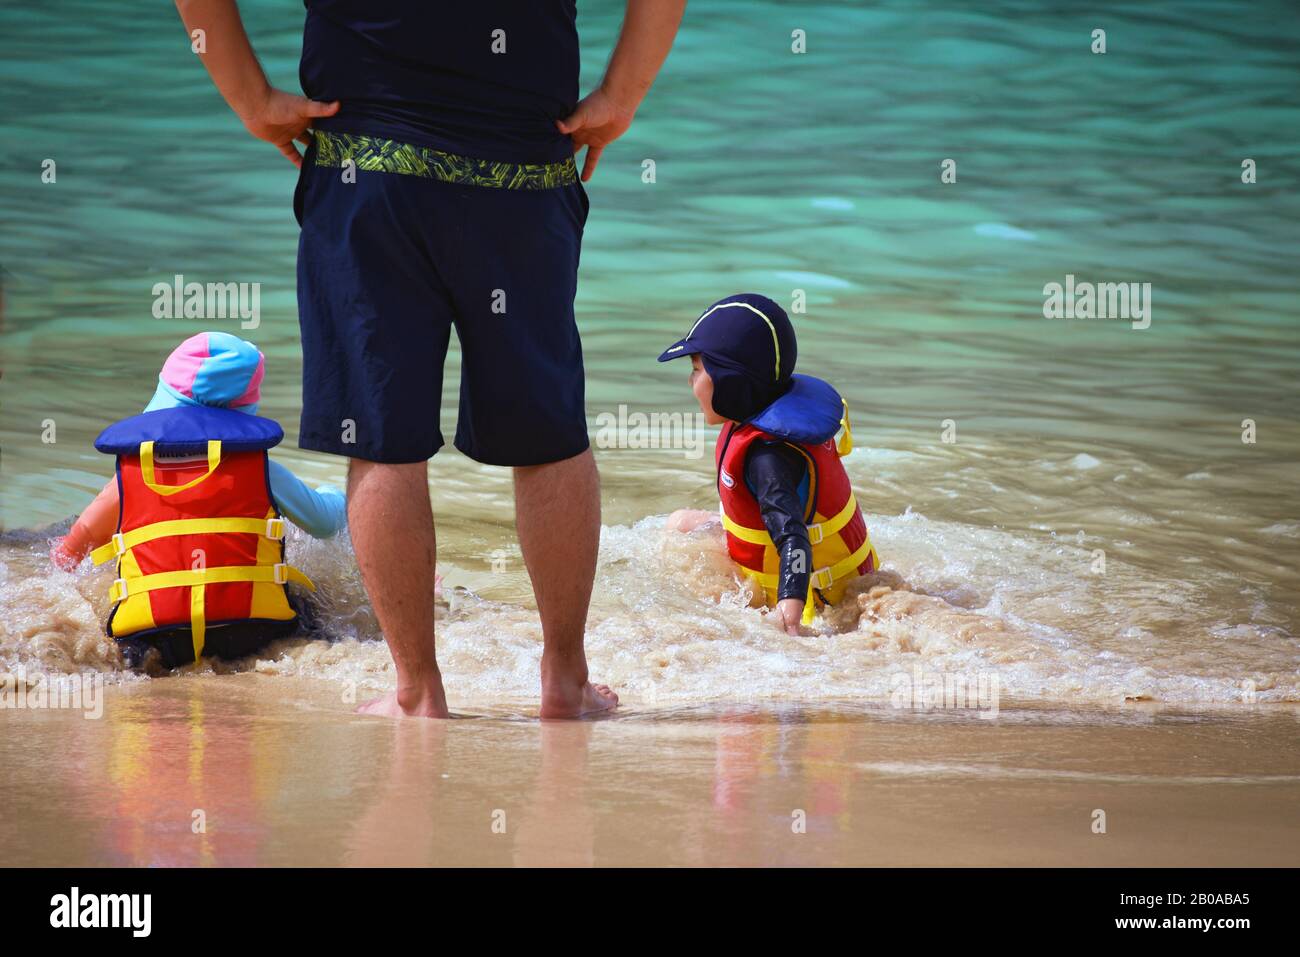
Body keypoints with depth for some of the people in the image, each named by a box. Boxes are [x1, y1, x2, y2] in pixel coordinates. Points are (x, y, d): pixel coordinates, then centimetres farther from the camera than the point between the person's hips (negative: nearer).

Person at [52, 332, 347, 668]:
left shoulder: (129, 477, 11)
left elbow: (66, 556, 18)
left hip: (152, 636, 0)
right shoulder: (259, 468, 9)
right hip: (249, 631, 1)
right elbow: (326, 523, 25)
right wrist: (336, 498, 50)